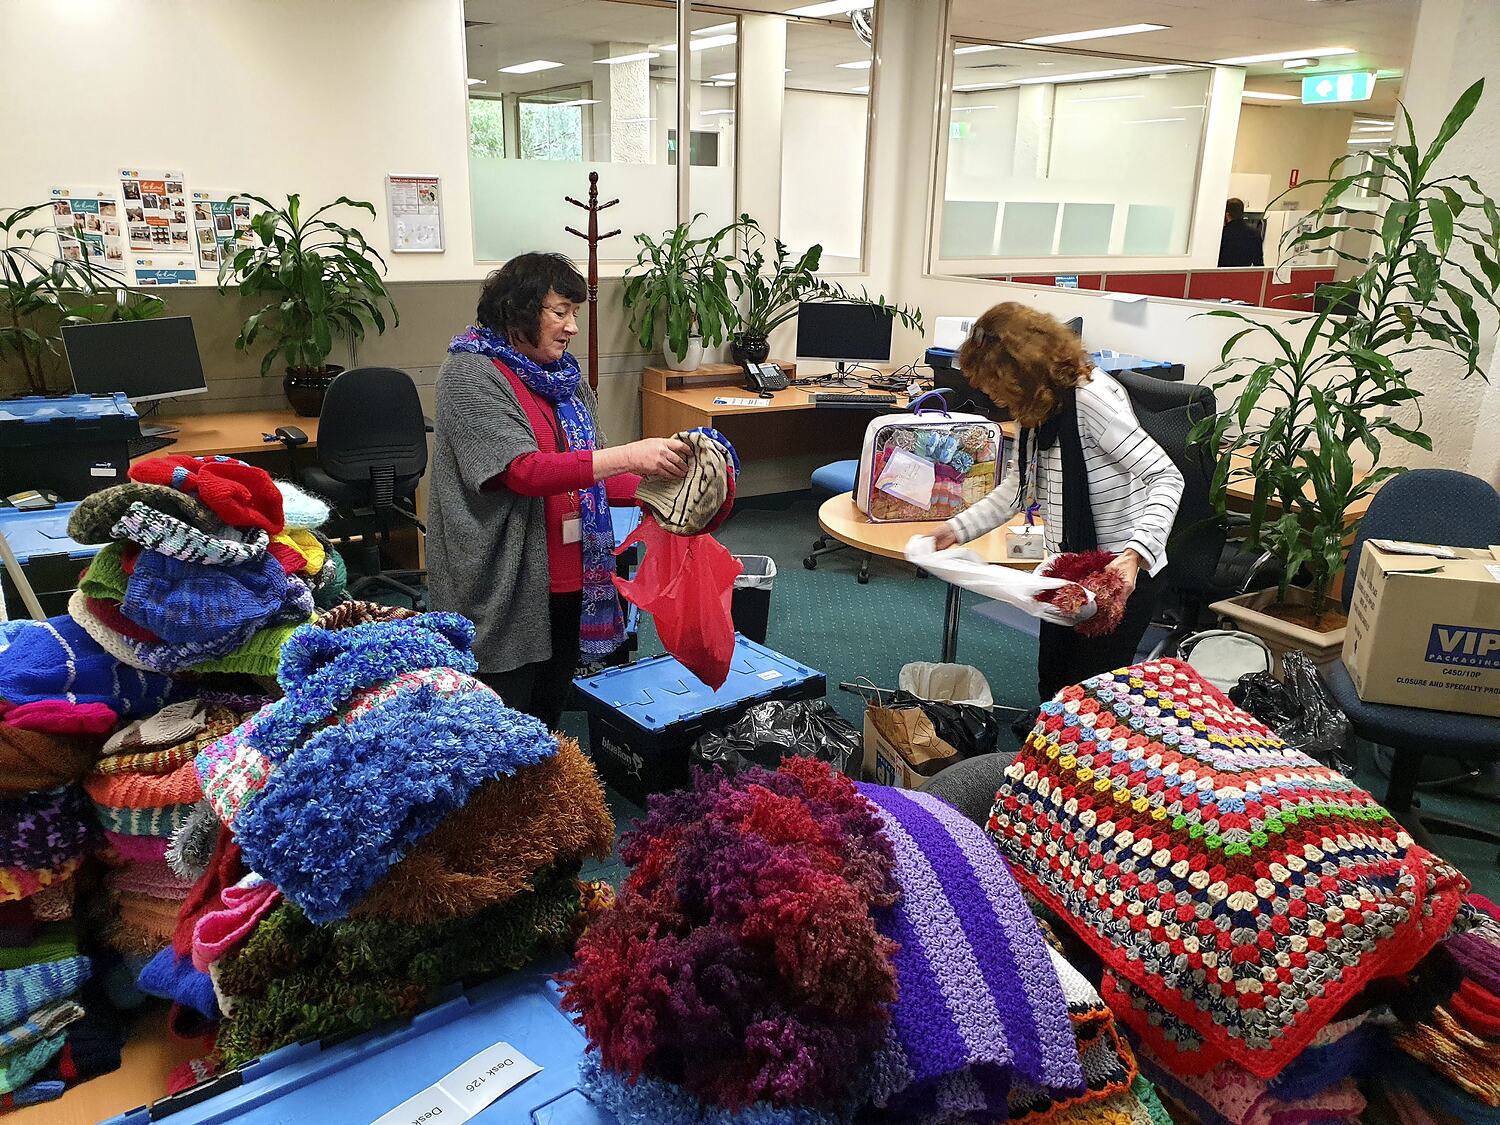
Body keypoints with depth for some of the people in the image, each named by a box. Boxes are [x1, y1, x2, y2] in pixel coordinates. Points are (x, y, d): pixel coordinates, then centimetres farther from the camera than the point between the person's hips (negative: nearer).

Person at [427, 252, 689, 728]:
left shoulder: (565, 377, 11)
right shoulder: (470, 374, -11)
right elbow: (524, 471, -23)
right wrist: (628, 456, -29)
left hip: (569, 582, 7)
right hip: (505, 591, -7)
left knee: (548, 717, 20)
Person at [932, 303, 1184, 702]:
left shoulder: (1091, 398, -24)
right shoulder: (1040, 405, 4)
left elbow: (1166, 478, -26)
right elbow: (1019, 486, 16)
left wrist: (1134, 553, -38)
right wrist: (958, 529, 9)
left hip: (1121, 576, -9)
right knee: (1053, 684, 19)